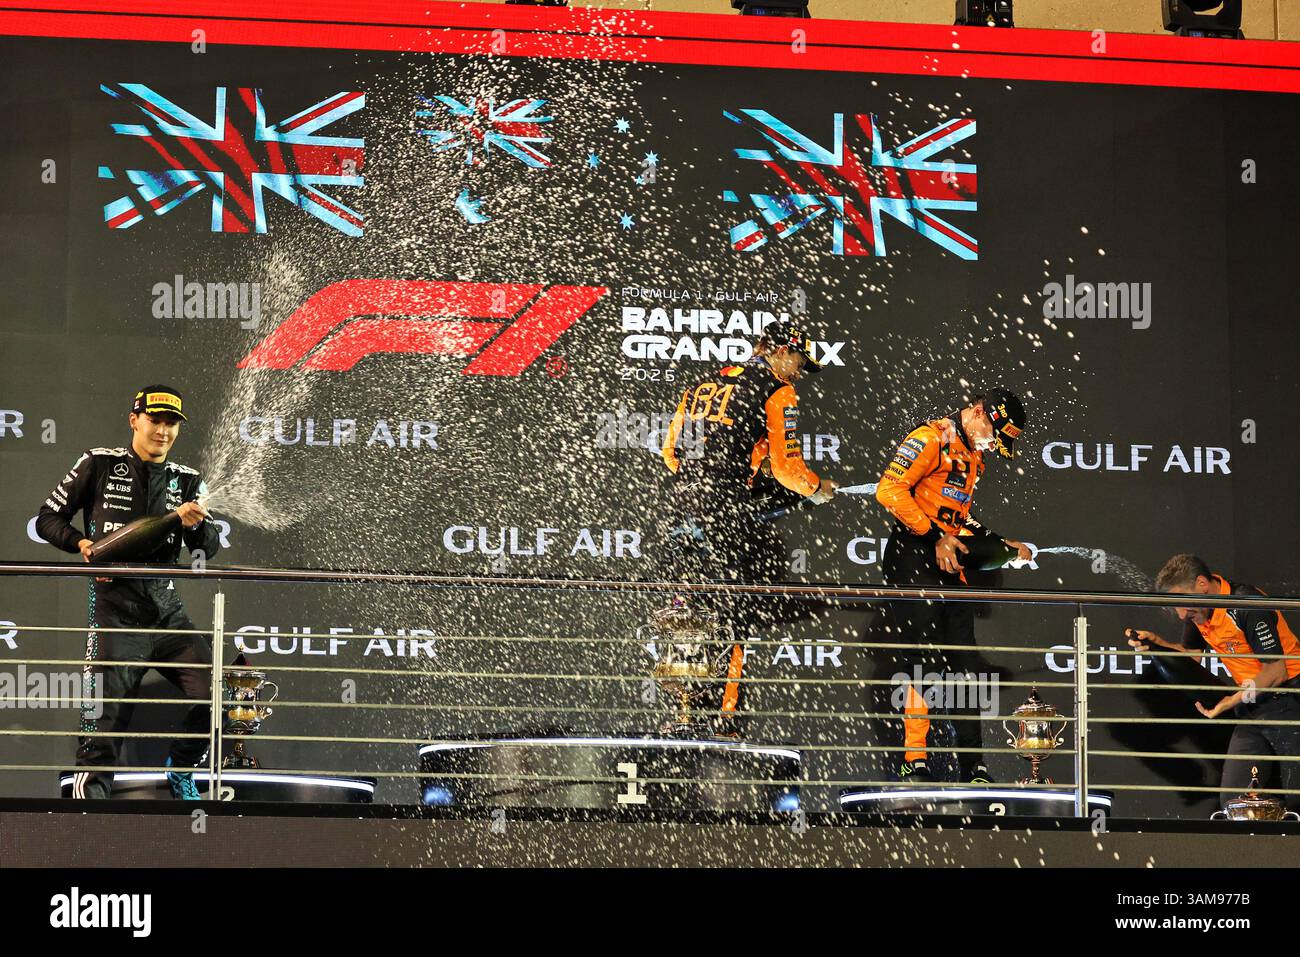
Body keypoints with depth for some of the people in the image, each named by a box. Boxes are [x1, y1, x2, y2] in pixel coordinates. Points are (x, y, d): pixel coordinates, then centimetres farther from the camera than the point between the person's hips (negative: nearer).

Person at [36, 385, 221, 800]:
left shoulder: (186, 481, 13)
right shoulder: (99, 465, 4)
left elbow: (208, 550, 5)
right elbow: (48, 518, 7)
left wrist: (195, 526, -17)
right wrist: (82, 543, -11)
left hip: (166, 609, 4)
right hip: (115, 612, -4)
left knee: (218, 693, -6)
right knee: (106, 722, -10)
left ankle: (181, 772, 17)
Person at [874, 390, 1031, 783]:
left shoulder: (973, 456, 20)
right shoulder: (932, 438, -10)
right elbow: (890, 490, -20)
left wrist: (1001, 544, 13)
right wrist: (935, 537, -20)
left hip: (948, 563, 9)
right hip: (912, 559, -9)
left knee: (962, 663, 7)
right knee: (921, 661, -10)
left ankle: (972, 763, 11)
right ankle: (915, 761, -6)